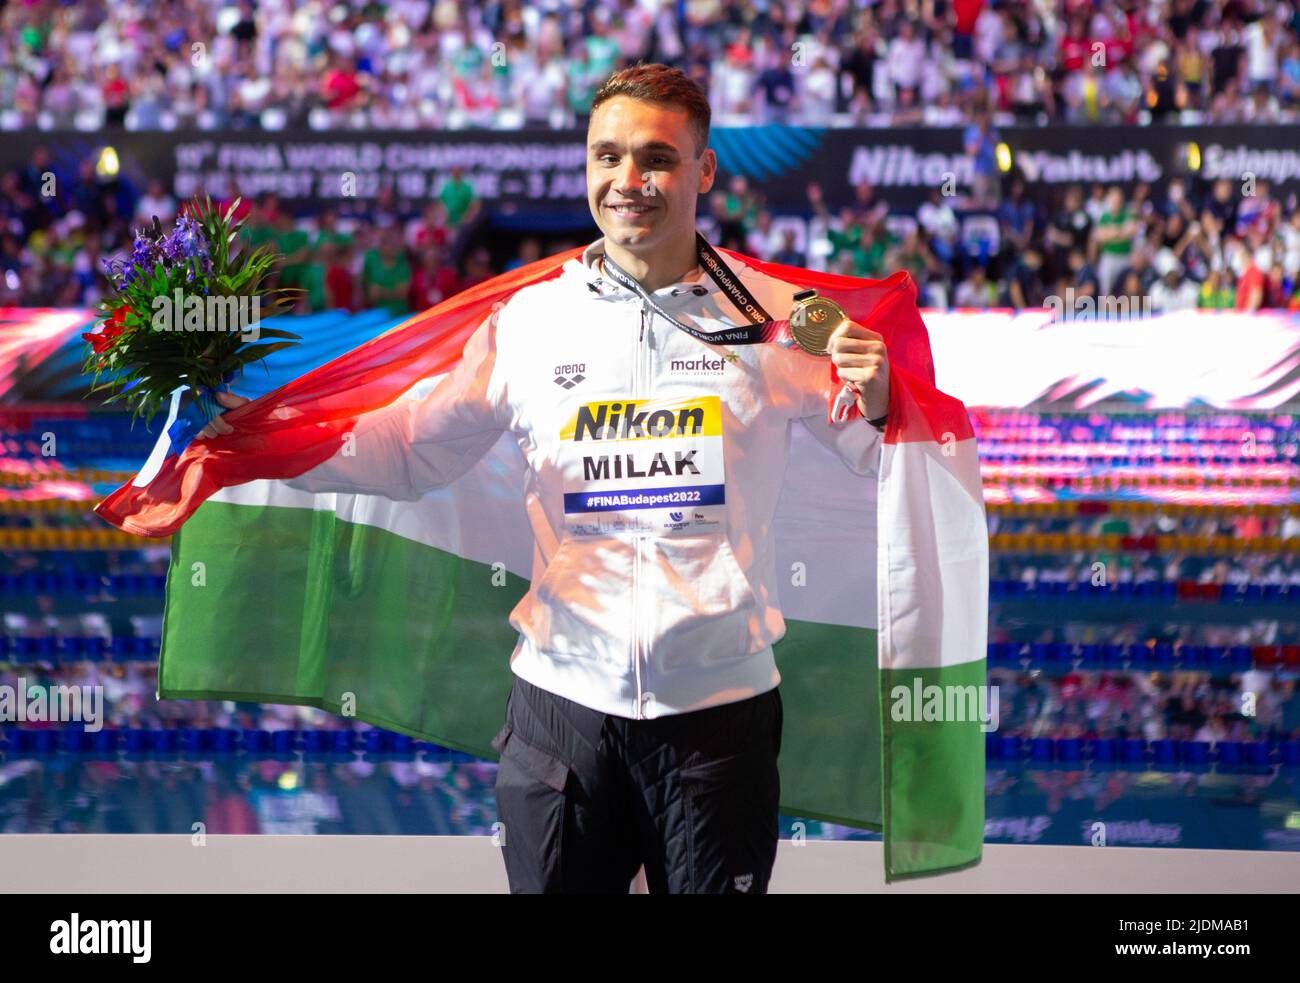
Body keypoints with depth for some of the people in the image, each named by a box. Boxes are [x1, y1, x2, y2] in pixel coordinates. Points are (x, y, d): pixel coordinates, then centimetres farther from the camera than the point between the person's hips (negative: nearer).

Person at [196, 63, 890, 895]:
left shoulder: (777, 317, -2)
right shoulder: (532, 318, 2)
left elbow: (880, 461, 3)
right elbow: (414, 445, 8)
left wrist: (879, 408, -20)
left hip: (720, 709, -1)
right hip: (563, 702, 1)